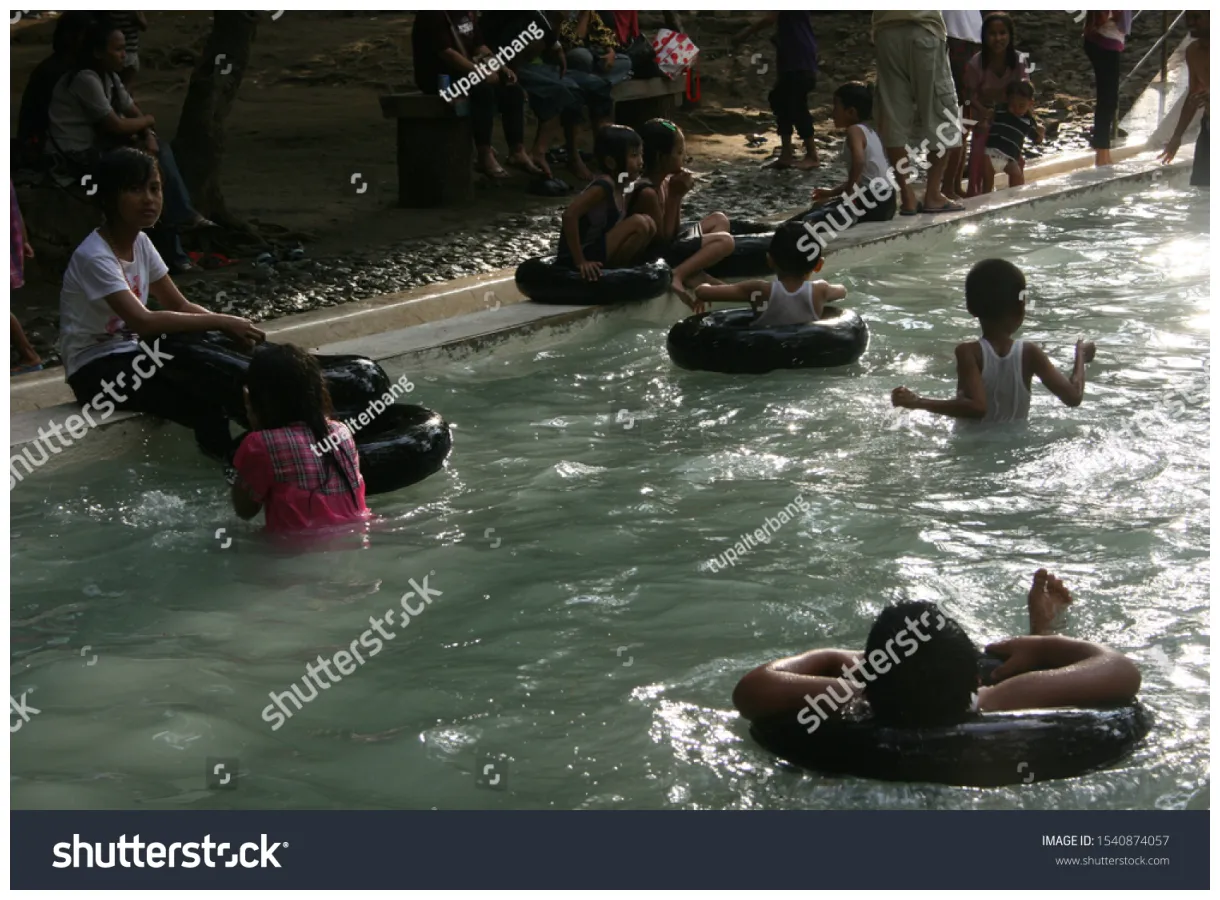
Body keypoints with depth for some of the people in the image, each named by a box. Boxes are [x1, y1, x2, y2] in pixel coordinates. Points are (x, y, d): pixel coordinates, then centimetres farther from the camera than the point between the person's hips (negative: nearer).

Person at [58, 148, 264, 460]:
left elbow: (180, 305, 5)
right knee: (203, 402, -27)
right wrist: (221, 322, -32)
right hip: (95, 369, -8)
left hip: (130, 353, 8)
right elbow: (142, 321, -34)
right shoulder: (94, 256, -22)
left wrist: (232, 326, -14)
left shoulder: (141, 243, 4)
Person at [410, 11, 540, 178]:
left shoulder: (469, 14, 9)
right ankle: (485, 157, -28)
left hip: (468, 72, 9)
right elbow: (446, 53, -24)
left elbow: (480, 47, 13)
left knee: (513, 90, -5)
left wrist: (502, 68, -3)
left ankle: (517, 152, -4)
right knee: (484, 90, -32)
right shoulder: (433, 14, -17)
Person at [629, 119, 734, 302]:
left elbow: (673, 230, 11)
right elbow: (663, 239, -18)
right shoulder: (647, 192, -24)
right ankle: (676, 275, -24)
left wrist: (677, 195, -3)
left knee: (719, 220, 20)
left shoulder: (665, 182, 4)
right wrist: (675, 197, -18)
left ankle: (696, 274, -2)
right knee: (725, 241, -16)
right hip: (657, 255, -10)